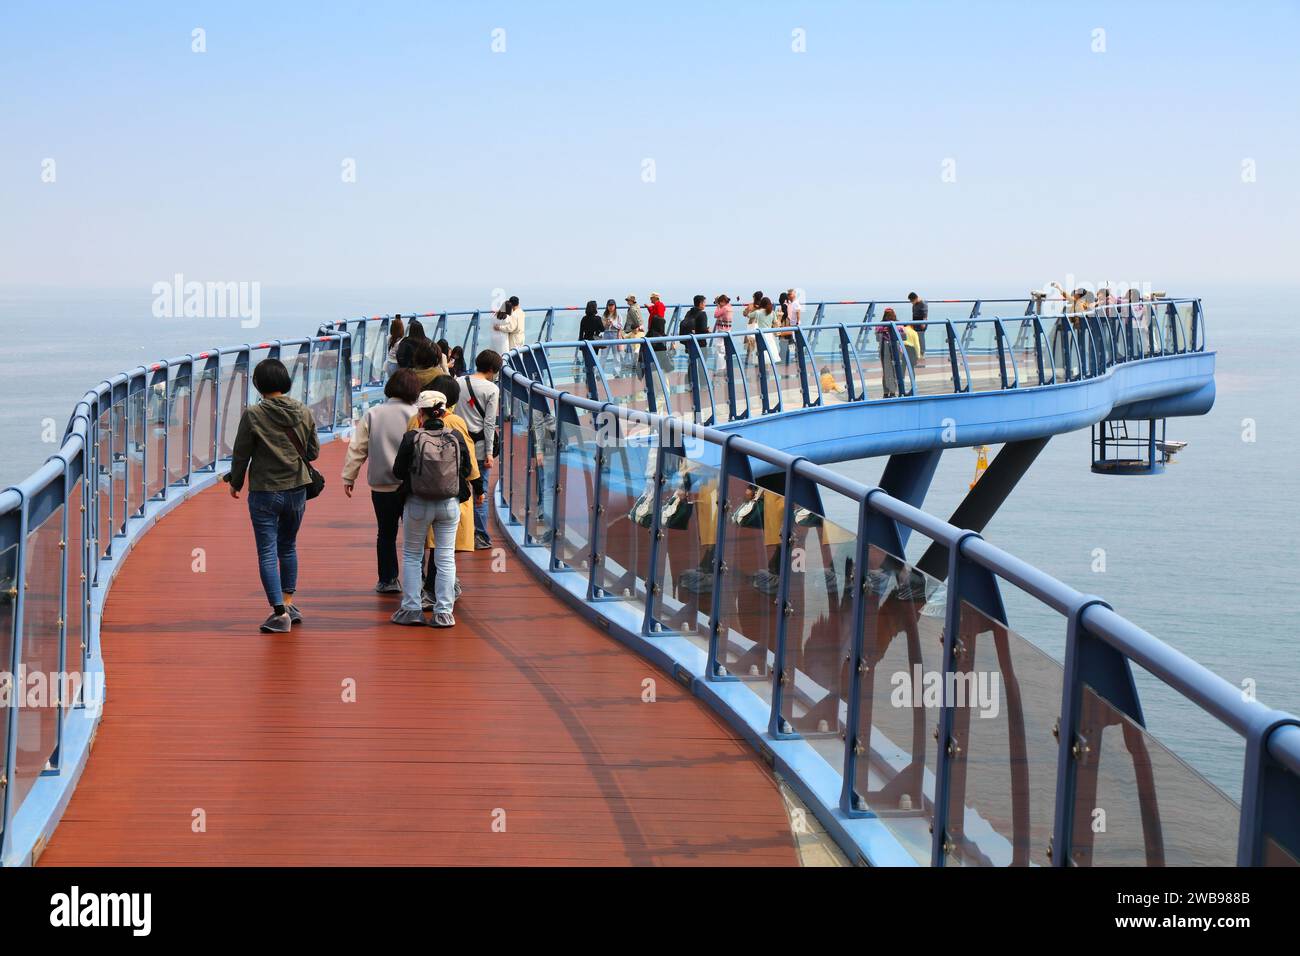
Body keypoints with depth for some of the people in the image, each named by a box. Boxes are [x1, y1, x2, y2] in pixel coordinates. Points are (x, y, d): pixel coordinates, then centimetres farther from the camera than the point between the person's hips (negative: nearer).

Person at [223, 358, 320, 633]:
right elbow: (314, 452, 6)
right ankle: (288, 603, 25)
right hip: (296, 490, 4)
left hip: (264, 493, -4)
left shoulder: (253, 415, -13)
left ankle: (280, 612, -8)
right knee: (288, 546, 21)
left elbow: (241, 453, -6)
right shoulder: (304, 412, -2)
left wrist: (235, 482, 10)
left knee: (267, 552, -1)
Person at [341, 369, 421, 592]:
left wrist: (349, 476, 9)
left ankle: (388, 580, 13)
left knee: (386, 533, 12)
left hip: (381, 485, 2)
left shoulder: (372, 414, 1)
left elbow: (357, 448, 2)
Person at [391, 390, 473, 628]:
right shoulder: (456, 437, -5)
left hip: (417, 505, -2)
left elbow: (398, 472, -5)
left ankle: (411, 609, 12)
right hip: (449, 505, 2)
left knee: (411, 556, 13)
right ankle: (443, 612, 7)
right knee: (446, 559, 8)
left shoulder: (412, 438, -12)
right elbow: (466, 470, 3)